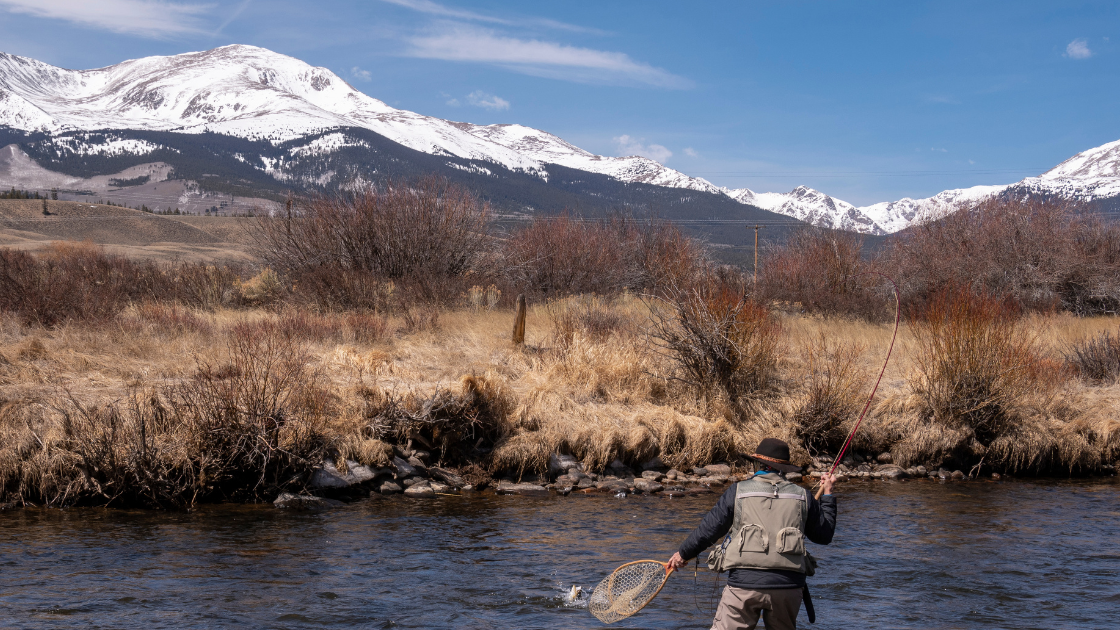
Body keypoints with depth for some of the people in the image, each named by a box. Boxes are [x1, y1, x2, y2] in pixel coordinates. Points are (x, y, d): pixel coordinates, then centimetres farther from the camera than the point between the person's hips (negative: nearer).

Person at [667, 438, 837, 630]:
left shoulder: (738, 491, 4)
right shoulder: (802, 496, 10)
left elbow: (708, 529, 8)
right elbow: (824, 535, 21)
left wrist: (683, 553, 24)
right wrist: (827, 494, 32)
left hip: (744, 584, -2)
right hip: (788, 585, 2)